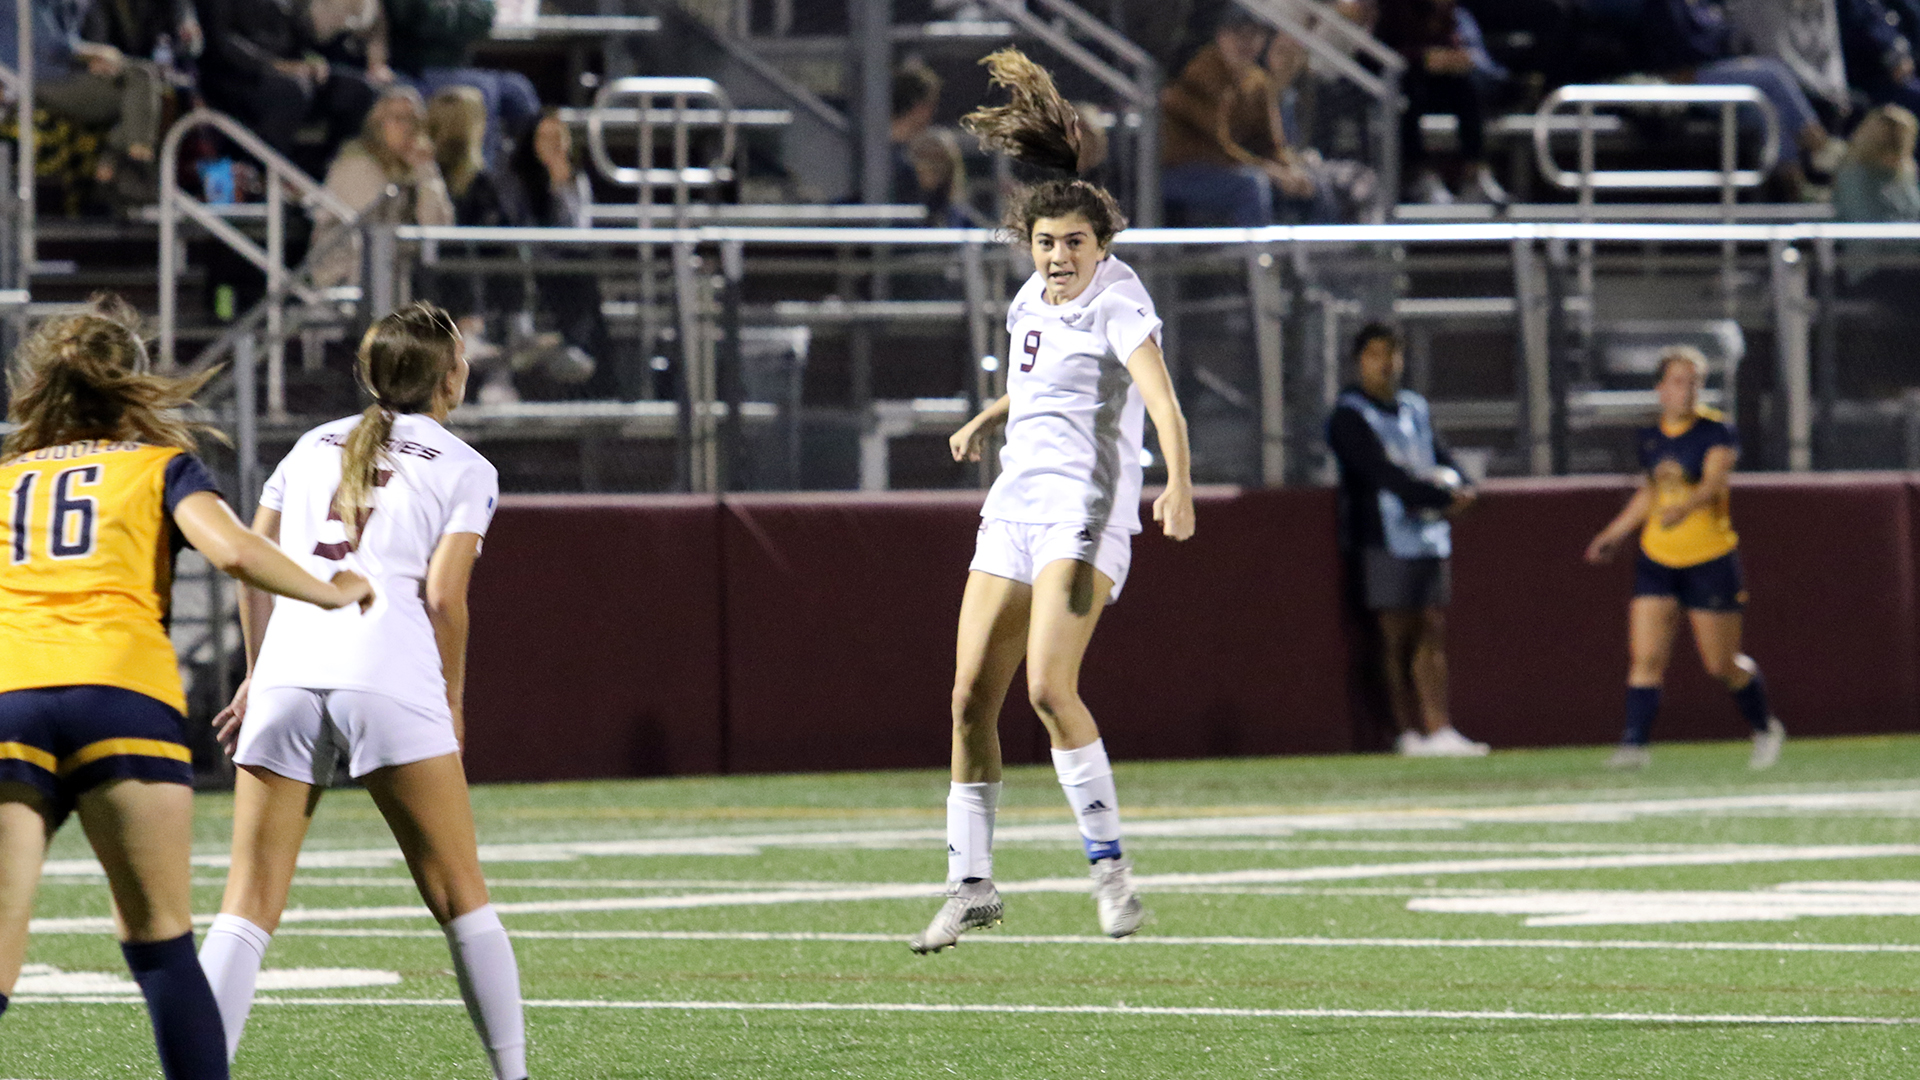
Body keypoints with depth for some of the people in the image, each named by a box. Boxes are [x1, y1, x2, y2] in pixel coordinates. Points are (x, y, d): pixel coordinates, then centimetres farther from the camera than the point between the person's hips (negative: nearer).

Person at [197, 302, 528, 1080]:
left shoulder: (314, 446, 22)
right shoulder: (466, 470, 9)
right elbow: (443, 594, -1)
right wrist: (452, 701, 9)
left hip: (287, 675, 3)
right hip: (389, 678, -3)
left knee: (251, 901, 2)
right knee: (460, 895, 6)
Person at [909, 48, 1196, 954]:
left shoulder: (1117, 301, -9)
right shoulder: (1032, 300, 13)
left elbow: (1160, 398, -26)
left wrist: (1178, 484, -41)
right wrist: (988, 419, 18)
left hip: (1086, 513, -8)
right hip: (1014, 507, 8)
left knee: (1049, 688, -23)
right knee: (971, 699, 3)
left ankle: (1108, 862, -12)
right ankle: (971, 885, 13)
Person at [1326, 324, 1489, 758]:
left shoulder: (1416, 409, 19)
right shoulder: (1348, 416, -4)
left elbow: (1442, 459, 12)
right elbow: (1384, 474, -15)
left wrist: (1453, 486, -12)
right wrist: (1442, 498, -21)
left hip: (1429, 536, 7)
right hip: (1384, 539, -7)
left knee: (1432, 636, 1)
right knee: (1398, 637, -6)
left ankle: (1437, 730, -1)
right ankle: (1410, 732, -4)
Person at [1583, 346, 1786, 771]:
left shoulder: (1716, 432, -9)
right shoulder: (1650, 438, 8)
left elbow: (1713, 483, -26)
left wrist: (1684, 507, -45)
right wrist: (1613, 535, 26)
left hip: (1711, 560, -4)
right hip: (1657, 560, 4)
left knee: (1723, 665, 3)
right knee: (1646, 656, -10)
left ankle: (1765, 728, 27)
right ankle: (1635, 743, -13)